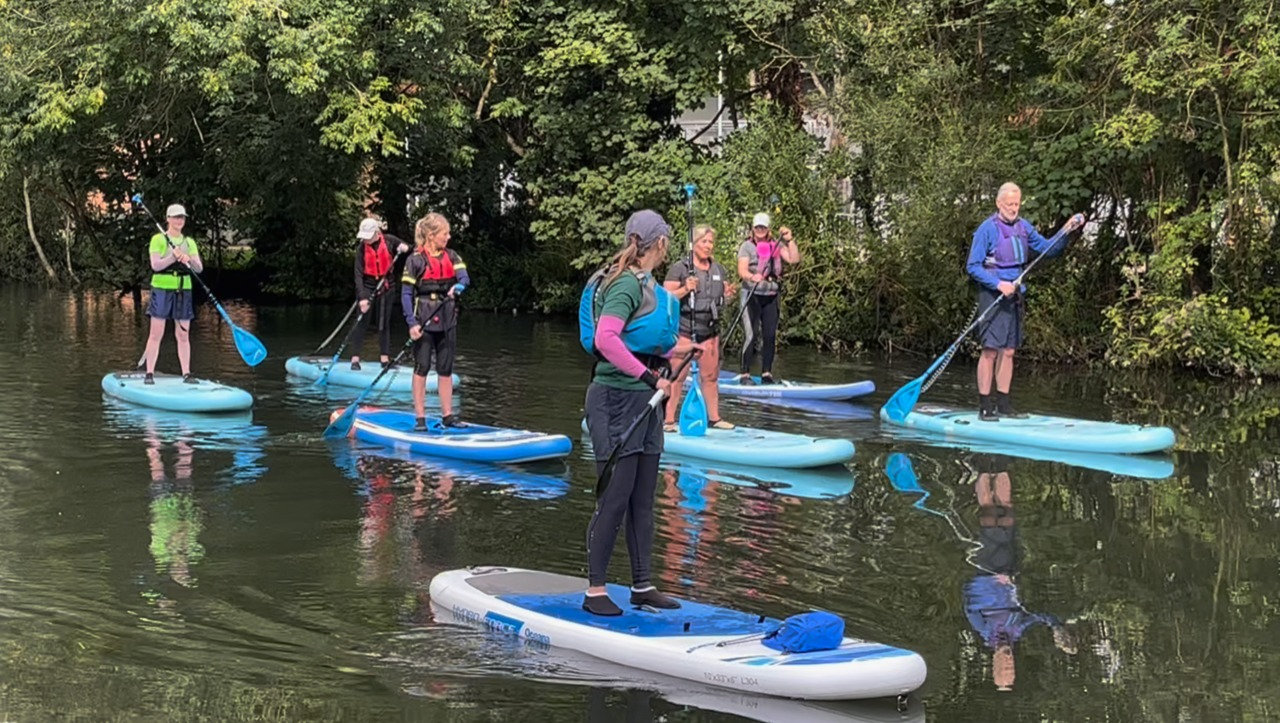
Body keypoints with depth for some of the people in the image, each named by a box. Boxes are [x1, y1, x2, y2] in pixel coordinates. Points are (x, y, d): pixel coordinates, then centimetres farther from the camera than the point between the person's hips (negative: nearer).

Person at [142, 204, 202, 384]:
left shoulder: (189, 242, 13)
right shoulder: (158, 239, 1)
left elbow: (199, 268, 4)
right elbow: (155, 265, -10)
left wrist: (189, 260, -16)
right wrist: (173, 257, -24)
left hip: (183, 290, 4)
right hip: (162, 289, -4)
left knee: (183, 335, 4)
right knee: (156, 334, -4)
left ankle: (186, 373, 6)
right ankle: (149, 373, -1)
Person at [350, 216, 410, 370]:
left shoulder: (389, 240, -6)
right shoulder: (361, 248, -12)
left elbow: (406, 247, 12)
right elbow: (358, 274, -16)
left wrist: (405, 248, -14)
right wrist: (362, 298, -24)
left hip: (385, 286, 2)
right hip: (366, 287, -2)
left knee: (384, 323, 6)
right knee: (362, 322, -7)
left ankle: (385, 359, 9)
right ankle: (355, 359, -6)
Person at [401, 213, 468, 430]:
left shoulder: (451, 256, 8)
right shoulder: (416, 260, -7)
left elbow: (464, 277, -5)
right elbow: (406, 294, -8)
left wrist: (458, 286, -29)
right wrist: (412, 323, -17)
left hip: (447, 320, 5)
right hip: (424, 320, -5)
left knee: (446, 369, 9)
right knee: (422, 368, -1)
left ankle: (447, 415, 16)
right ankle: (420, 418, 4)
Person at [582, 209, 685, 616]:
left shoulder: (649, 286, 13)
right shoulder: (627, 284, -15)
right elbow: (605, 339, -27)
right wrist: (649, 376, -26)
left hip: (643, 400, 9)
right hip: (616, 399, -9)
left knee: (643, 499, 13)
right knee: (615, 499, -5)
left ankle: (642, 586, 21)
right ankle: (595, 591, 3)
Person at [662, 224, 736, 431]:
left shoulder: (719, 270, 14)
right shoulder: (679, 268, -6)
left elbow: (722, 297, 23)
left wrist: (728, 294, 1)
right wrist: (685, 289, -25)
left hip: (710, 330, 6)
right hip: (684, 330, -6)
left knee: (710, 376, 10)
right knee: (677, 375, -6)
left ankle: (714, 417, 19)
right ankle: (668, 420, -2)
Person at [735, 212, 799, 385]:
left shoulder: (777, 245, 9)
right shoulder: (747, 246, 0)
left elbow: (794, 260, -2)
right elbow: (742, 270, -12)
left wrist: (789, 240, -11)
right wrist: (752, 276, -33)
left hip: (771, 296, 4)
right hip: (752, 295, -4)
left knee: (770, 335, 3)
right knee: (752, 334, -10)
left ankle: (766, 373, 11)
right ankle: (745, 374, -7)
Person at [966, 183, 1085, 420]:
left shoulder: (1023, 227, 11)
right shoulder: (987, 229, -9)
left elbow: (1048, 248, 17)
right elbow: (972, 266, -11)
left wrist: (1066, 231, 1)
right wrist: (998, 284, -19)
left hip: (1014, 294, 7)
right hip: (992, 294, -7)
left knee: (1008, 351, 9)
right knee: (990, 350, -8)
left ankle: (1003, 403, 15)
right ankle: (985, 407, -4)